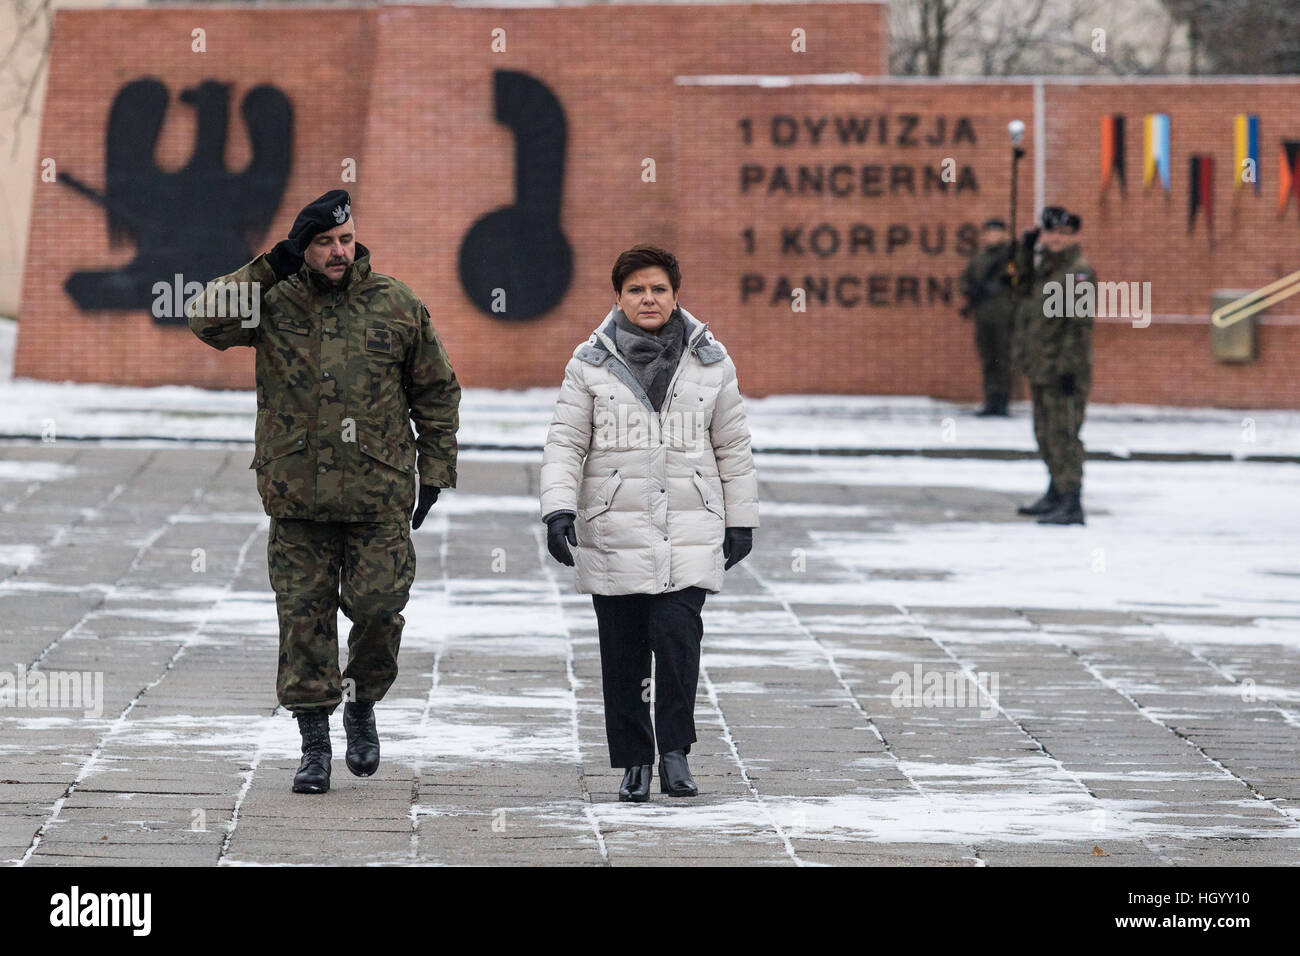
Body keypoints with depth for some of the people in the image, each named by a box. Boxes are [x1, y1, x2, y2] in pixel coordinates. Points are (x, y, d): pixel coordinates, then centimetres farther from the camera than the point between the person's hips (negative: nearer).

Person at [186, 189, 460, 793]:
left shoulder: (397, 306, 4)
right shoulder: (275, 304, 3)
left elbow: (437, 392, 11)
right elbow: (206, 319, -12)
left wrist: (435, 473, 6)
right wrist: (267, 269, -11)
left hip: (378, 496, 0)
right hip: (297, 494, 0)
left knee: (379, 608, -5)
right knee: (304, 619, 0)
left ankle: (362, 704, 23)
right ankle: (314, 746, 8)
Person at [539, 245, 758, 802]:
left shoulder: (709, 363, 8)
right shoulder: (590, 365, 5)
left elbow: (733, 448, 15)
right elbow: (564, 443, 3)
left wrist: (740, 521, 14)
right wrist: (558, 508, -10)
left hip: (689, 527, 0)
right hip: (614, 528, 0)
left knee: (678, 633, -16)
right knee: (623, 649, 2)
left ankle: (675, 752, -5)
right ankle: (633, 762, 12)